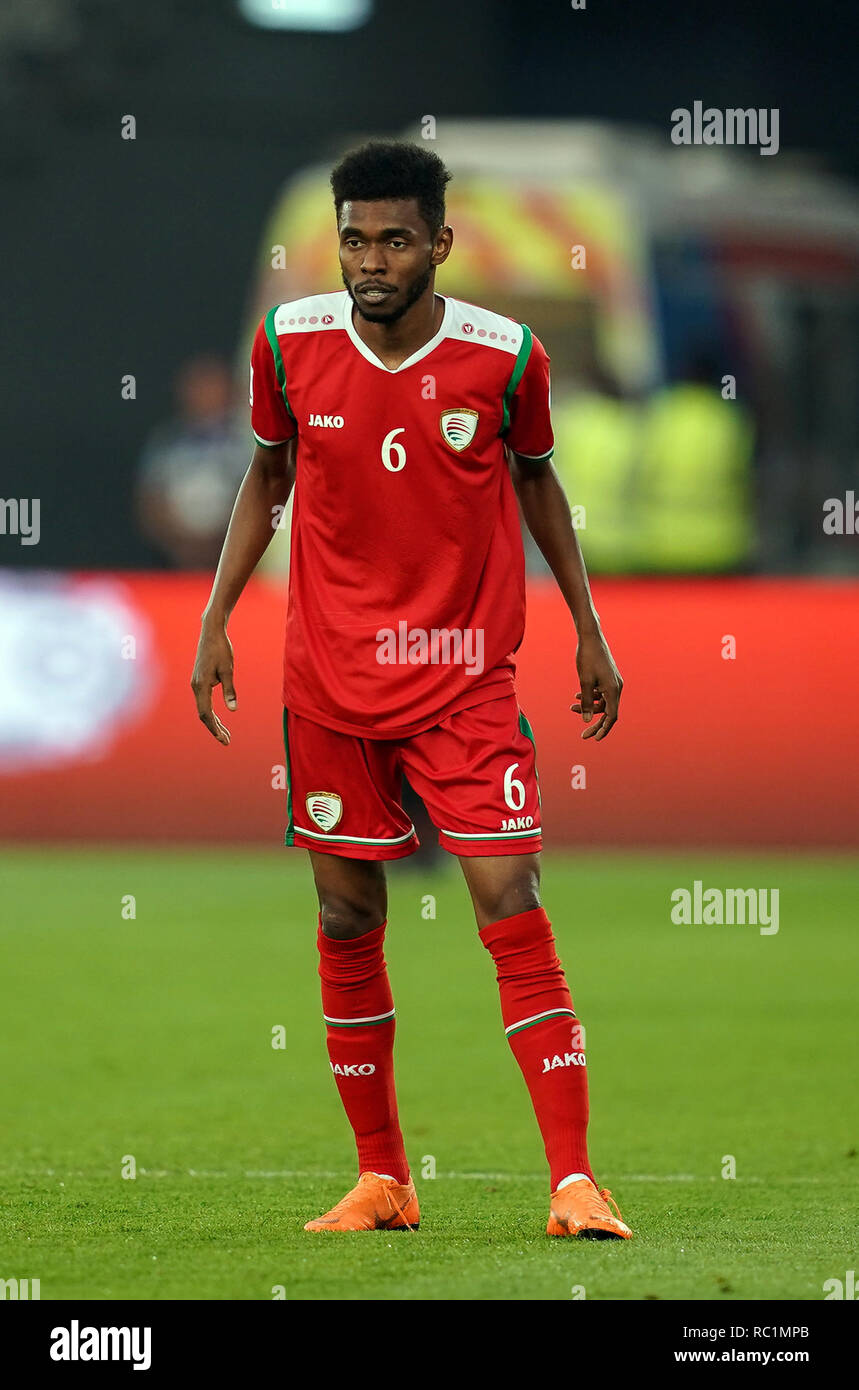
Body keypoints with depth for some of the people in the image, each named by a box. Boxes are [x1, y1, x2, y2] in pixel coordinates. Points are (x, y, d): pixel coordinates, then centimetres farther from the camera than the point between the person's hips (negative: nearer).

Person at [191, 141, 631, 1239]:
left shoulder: (506, 356, -8)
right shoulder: (288, 344, -4)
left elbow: (536, 478, 9)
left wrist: (590, 633, 12)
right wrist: (214, 622, 7)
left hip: (465, 678, -2)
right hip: (329, 682, 2)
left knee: (512, 908, -11)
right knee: (347, 921, 6)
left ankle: (573, 1180, -10)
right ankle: (381, 1179, 18)